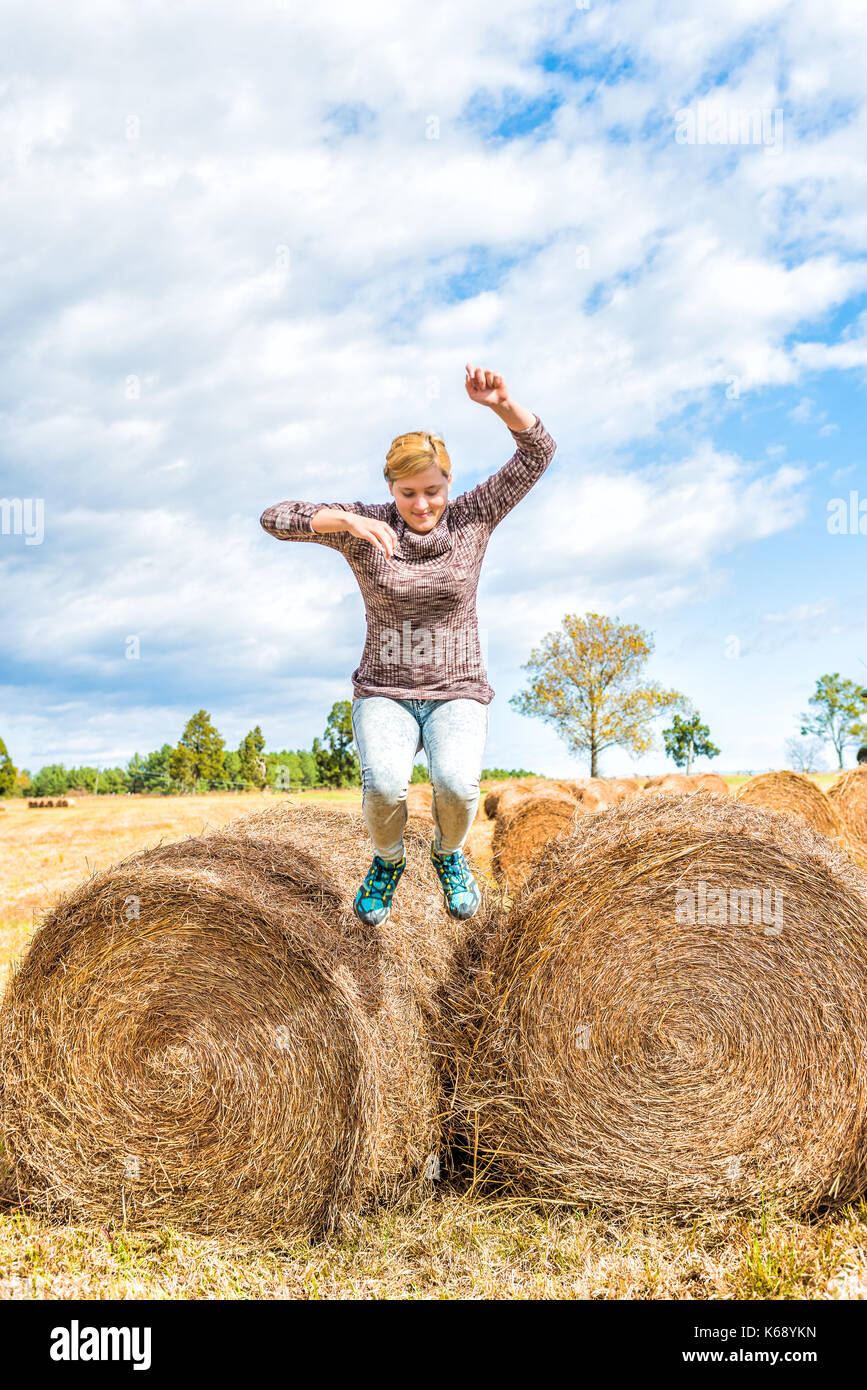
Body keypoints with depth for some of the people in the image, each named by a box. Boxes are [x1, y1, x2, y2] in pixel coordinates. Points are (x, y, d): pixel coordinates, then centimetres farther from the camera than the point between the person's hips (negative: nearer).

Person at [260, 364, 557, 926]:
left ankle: (450, 853, 5)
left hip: (458, 695, 0)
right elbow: (274, 518, -16)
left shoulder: (471, 516, -3)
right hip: (385, 695, 0)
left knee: (456, 782, -31)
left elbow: (539, 451, -9)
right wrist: (347, 521, -33)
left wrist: (500, 402, -28)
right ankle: (388, 860, 5)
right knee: (385, 785, -31)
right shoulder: (366, 525, -6)